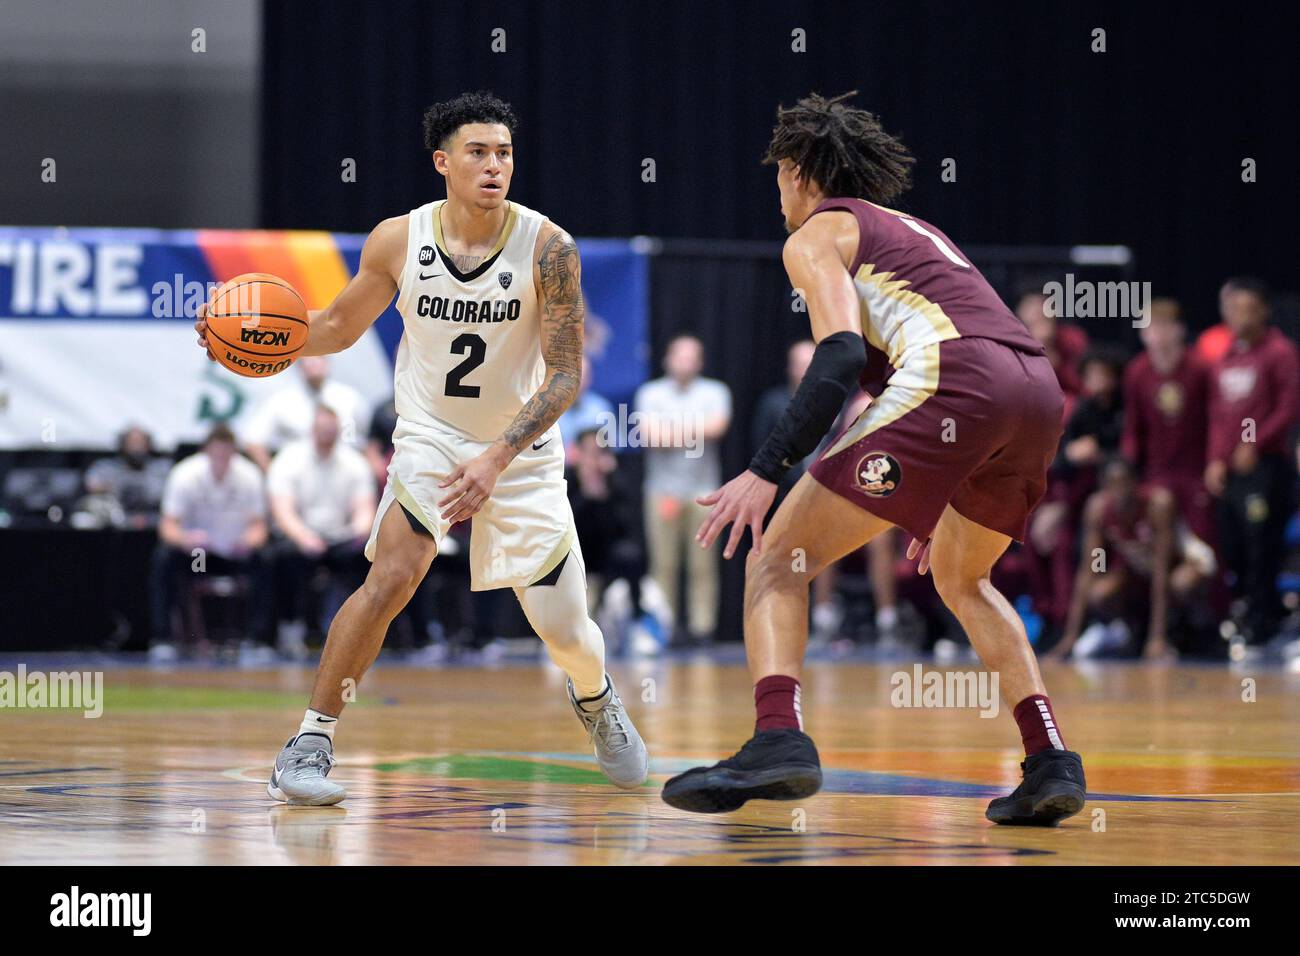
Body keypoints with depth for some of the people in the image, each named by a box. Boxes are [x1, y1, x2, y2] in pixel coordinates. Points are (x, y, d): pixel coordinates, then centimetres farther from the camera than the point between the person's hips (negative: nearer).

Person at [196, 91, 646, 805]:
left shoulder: (547, 248, -17)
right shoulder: (398, 240, -10)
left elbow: (565, 376, -16)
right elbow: (337, 328, 6)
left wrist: (497, 458, -28)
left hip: (524, 449, 0)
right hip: (430, 437, 0)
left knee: (567, 632, 4)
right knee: (393, 573, -26)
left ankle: (595, 699, 42)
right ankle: (309, 744, -19)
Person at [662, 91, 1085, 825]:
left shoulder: (817, 234, 13)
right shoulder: (917, 232, 36)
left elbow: (842, 354, -5)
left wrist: (766, 471, -10)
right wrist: (943, 502, 44)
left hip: (952, 381, -7)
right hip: (1041, 387, 7)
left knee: (777, 562, -1)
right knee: (961, 578, 30)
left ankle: (779, 738, -24)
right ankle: (1052, 762, 16)